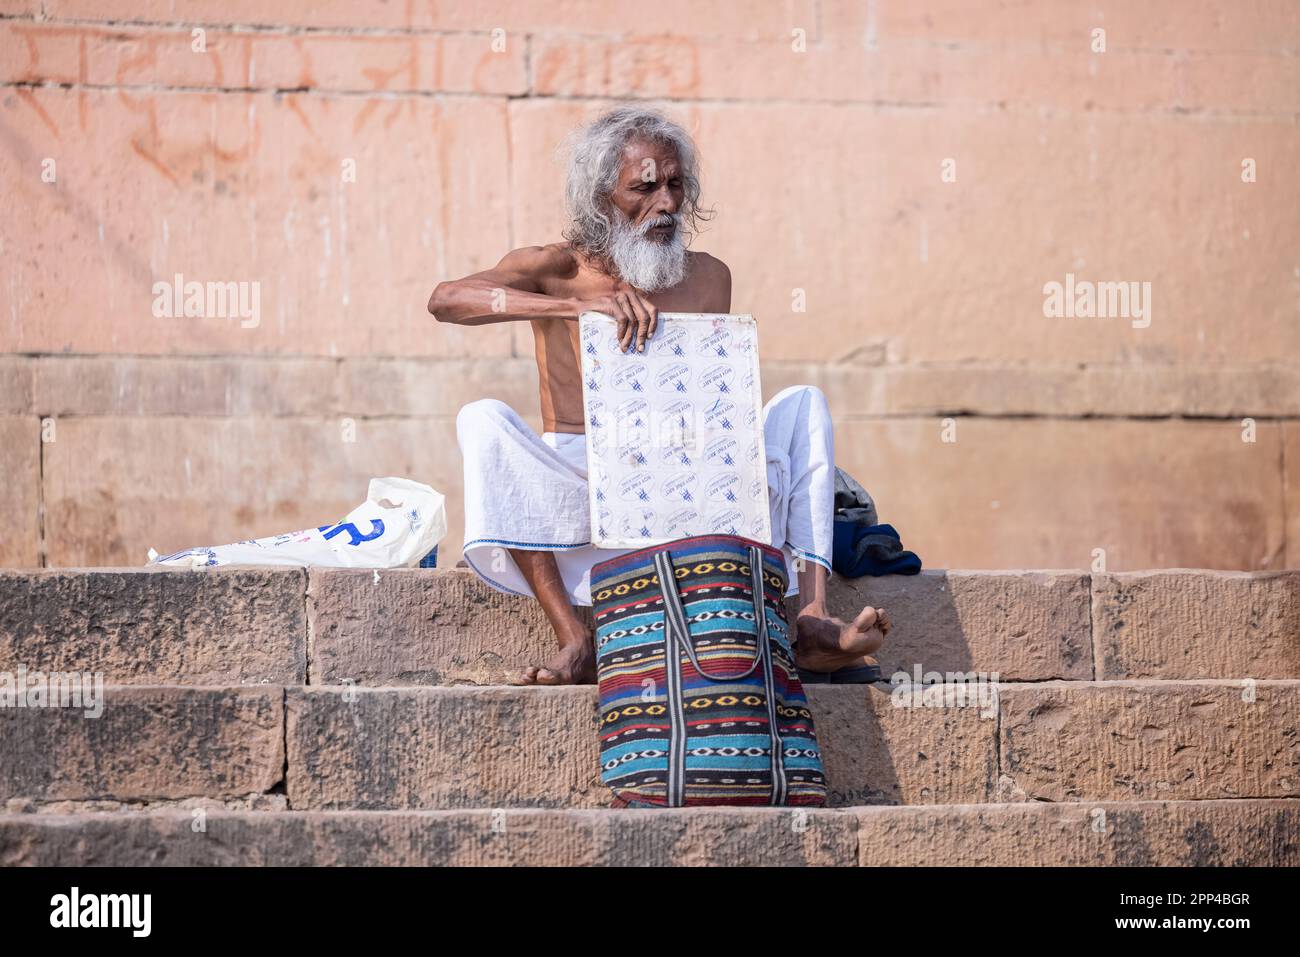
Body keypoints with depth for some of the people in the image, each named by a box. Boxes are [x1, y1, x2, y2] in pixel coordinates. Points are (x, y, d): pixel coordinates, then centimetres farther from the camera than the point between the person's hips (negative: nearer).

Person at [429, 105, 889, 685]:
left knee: (803, 403, -9)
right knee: (482, 420, -28)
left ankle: (810, 620, -26)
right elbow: (446, 299, -19)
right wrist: (582, 305, -31)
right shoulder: (558, 269, 2)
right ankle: (574, 641, -40)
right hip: (574, 494, -3)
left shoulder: (707, 278, 14)